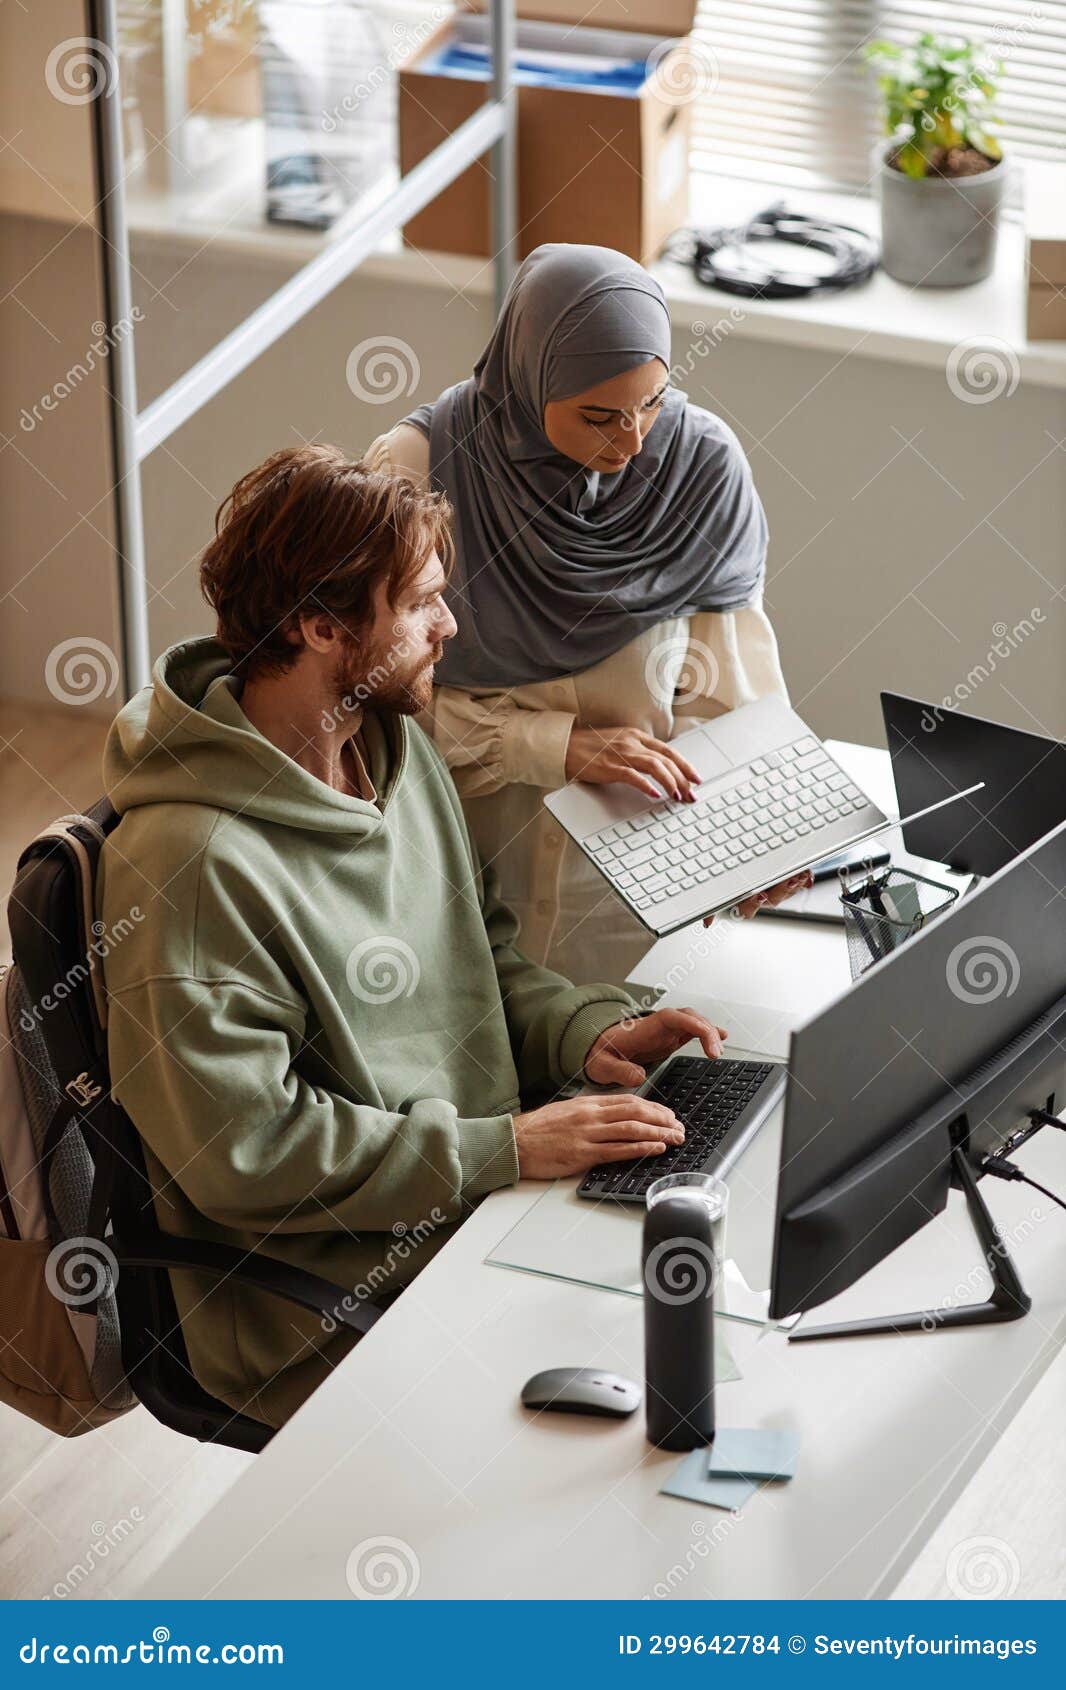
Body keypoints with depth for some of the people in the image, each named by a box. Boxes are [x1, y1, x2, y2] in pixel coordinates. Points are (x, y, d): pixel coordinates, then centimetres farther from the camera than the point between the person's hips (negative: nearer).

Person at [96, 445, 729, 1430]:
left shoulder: (398, 748, 7)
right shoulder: (189, 862, -22)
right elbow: (243, 1151, -22)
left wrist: (587, 1030, -1)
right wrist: (502, 1148, -20)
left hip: (484, 1196, 9)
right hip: (328, 1301, -9)